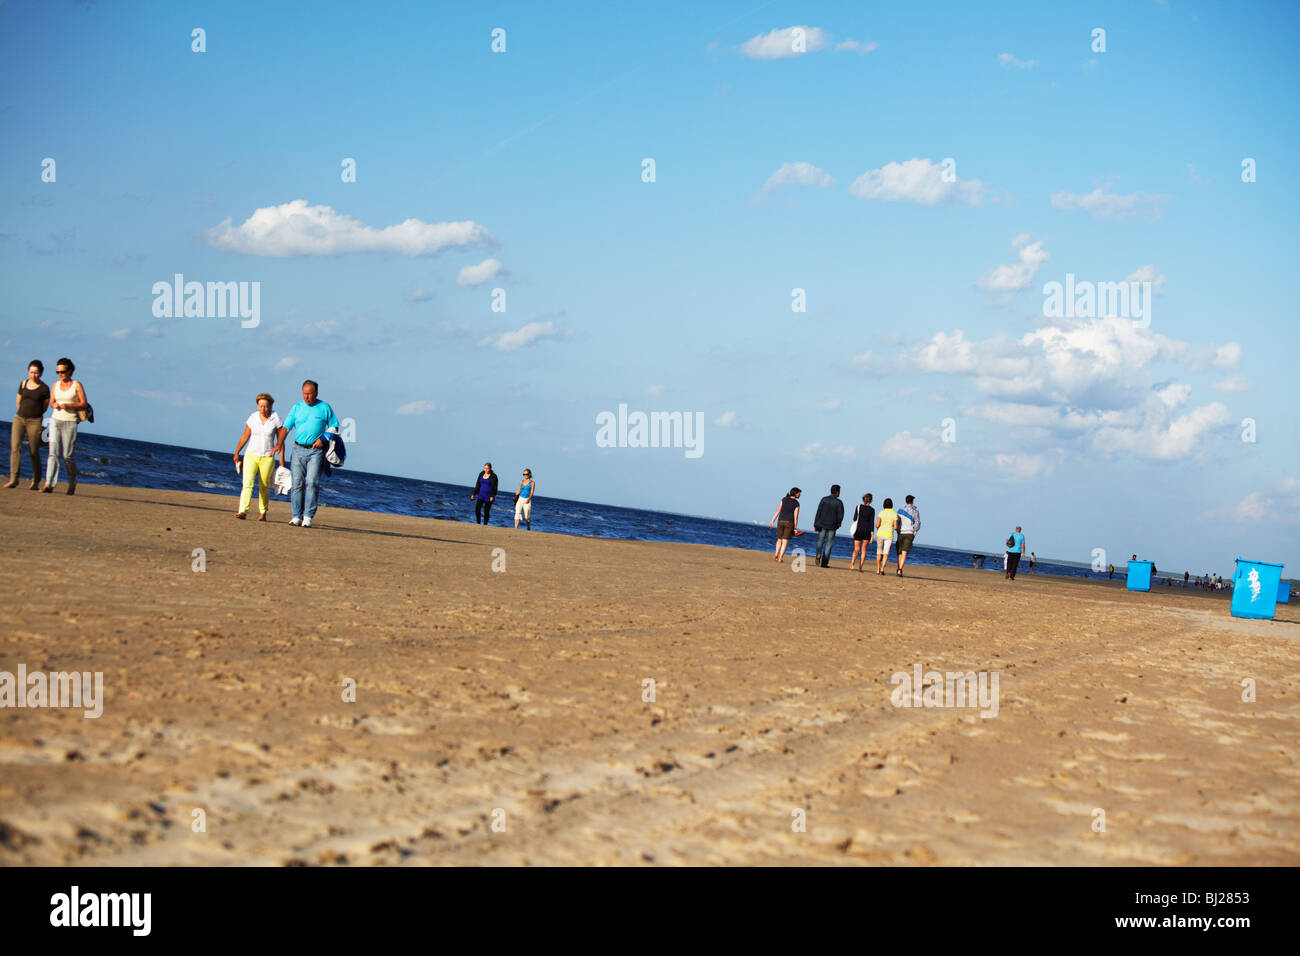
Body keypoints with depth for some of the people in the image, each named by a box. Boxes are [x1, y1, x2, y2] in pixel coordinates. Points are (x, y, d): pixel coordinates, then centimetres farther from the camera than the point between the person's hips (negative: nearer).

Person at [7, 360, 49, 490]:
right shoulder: (23, 384, 9)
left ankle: (36, 482, 14)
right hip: (19, 419, 3)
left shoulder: (44, 388, -1)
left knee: (34, 452, 1)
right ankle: (13, 479, -17)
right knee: (15, 447, -13)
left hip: (34, 422, -3)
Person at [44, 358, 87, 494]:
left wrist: (68, 405, -16)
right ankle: (49, 484, -15)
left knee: (67, 455, 0)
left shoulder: (76, 385, -2)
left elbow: (84, 404, -4)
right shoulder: (56, 385, 10)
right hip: (55, 420, 3)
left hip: (70, 422, -3)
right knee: (53, 452, -9)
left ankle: (72, 483, 22)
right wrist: (55, 405, -5)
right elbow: (51, 402, 19)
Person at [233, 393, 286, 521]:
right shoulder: (253, 418, 0)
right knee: (247, 483, -14)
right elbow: (245, 437, 8)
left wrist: (282, 458, -3)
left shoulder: (276, 420, -5)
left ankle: (262, 513, 22)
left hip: (267, 457, -1)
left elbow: (280, 440, -1)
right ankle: (243, 511, -23)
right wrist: (236, 453, 13)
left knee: (264, 486, 6)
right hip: (251, 454, 1)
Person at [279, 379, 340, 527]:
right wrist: (279, 443, -12)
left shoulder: (325, 408, 6)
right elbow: (285, 427, 4)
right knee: (297, 483, -1)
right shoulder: (297, 407, 10)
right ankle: (296, 516, 3)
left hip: (316, 450, -2)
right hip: (299, 450, 2)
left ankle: (308, 516, -10)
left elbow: (334, 427, 10)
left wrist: (323, 439, -8)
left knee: (312, 482, -13)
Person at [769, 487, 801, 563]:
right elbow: (796, 516, -6)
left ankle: (776, 554, -1)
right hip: (789, 522, -2)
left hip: (781, 521, 2)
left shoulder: (784, 499, 2)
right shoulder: (796, 503, -4)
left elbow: (778, 511, 1)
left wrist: (772, 521, 5)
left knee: (779, 539, 18)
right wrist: (795, 528, -1)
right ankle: (780, 558, -6)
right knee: (785, 541, 2)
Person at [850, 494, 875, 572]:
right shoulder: (872, 510, -3)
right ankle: (860, 568, 1)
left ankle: (852, 564, -19)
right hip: (867, 531, -1)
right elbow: (872, 522, -7)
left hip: (858, 530, 1)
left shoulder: (858, 507, -1)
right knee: (864, 550, 8)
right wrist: (872, 534, -6)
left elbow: (854, 519, 1)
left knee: (856, 549, 6)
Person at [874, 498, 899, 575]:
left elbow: (877, 525, -9)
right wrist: (897, 530, 15)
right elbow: (895, 527, -8)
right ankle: (882, 569, -22)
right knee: (885, 553, -3)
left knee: (879, 552, 16)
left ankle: (878, 570, 19)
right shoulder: (894, 514, -4)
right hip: (889, 535, -1)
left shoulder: (881, 512, -3)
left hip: (880, 534, 1)